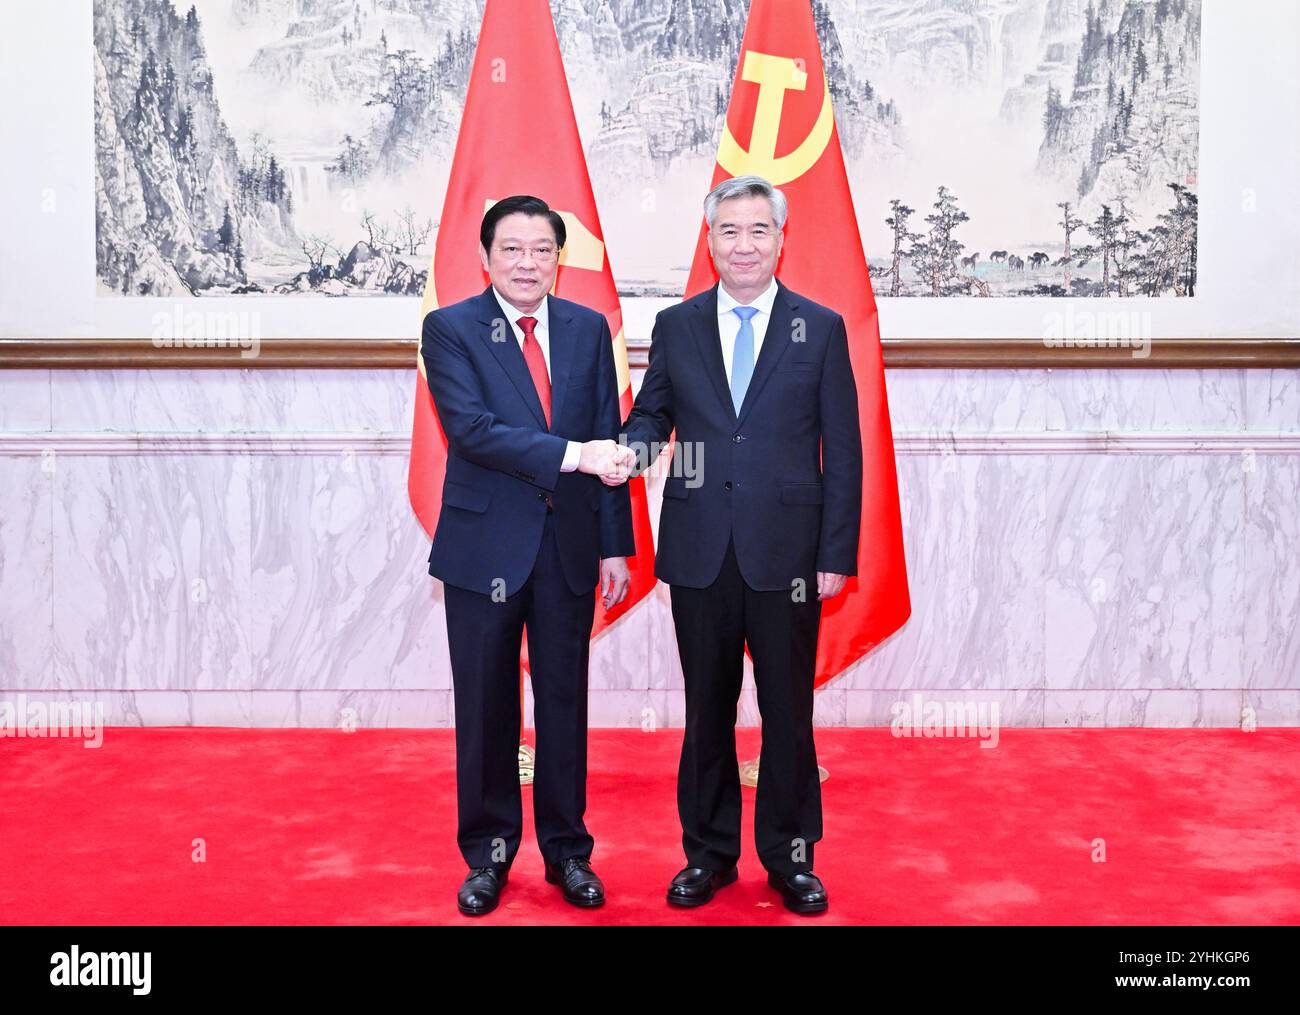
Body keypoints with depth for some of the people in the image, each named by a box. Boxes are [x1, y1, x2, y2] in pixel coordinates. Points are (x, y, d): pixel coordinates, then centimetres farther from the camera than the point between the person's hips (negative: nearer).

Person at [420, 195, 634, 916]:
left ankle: (566, 849, 26)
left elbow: (608, 443, 6)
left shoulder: (588, 329, 7)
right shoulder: (449, 329, -3)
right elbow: (470, 428, -18)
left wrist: (614, 545, 2)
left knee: (565, 701, 10)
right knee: (485, 708, 8)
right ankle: (488, 851, 26)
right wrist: (571, 454, -25)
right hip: (484, 545, -2)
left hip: (569, 546, 2)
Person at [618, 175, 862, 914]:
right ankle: (709, 853, 26)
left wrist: (837, 555, -5)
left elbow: (842, 453, 0)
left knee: (789, 710, 7)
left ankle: (791, 855, 24)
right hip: (700, 551, 2)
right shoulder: (676, 326, 8)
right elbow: (652, 412, 11)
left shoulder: (822, 329, 3)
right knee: (707, 709, 11)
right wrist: (634, 448, -14)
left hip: (787, 553, -1)